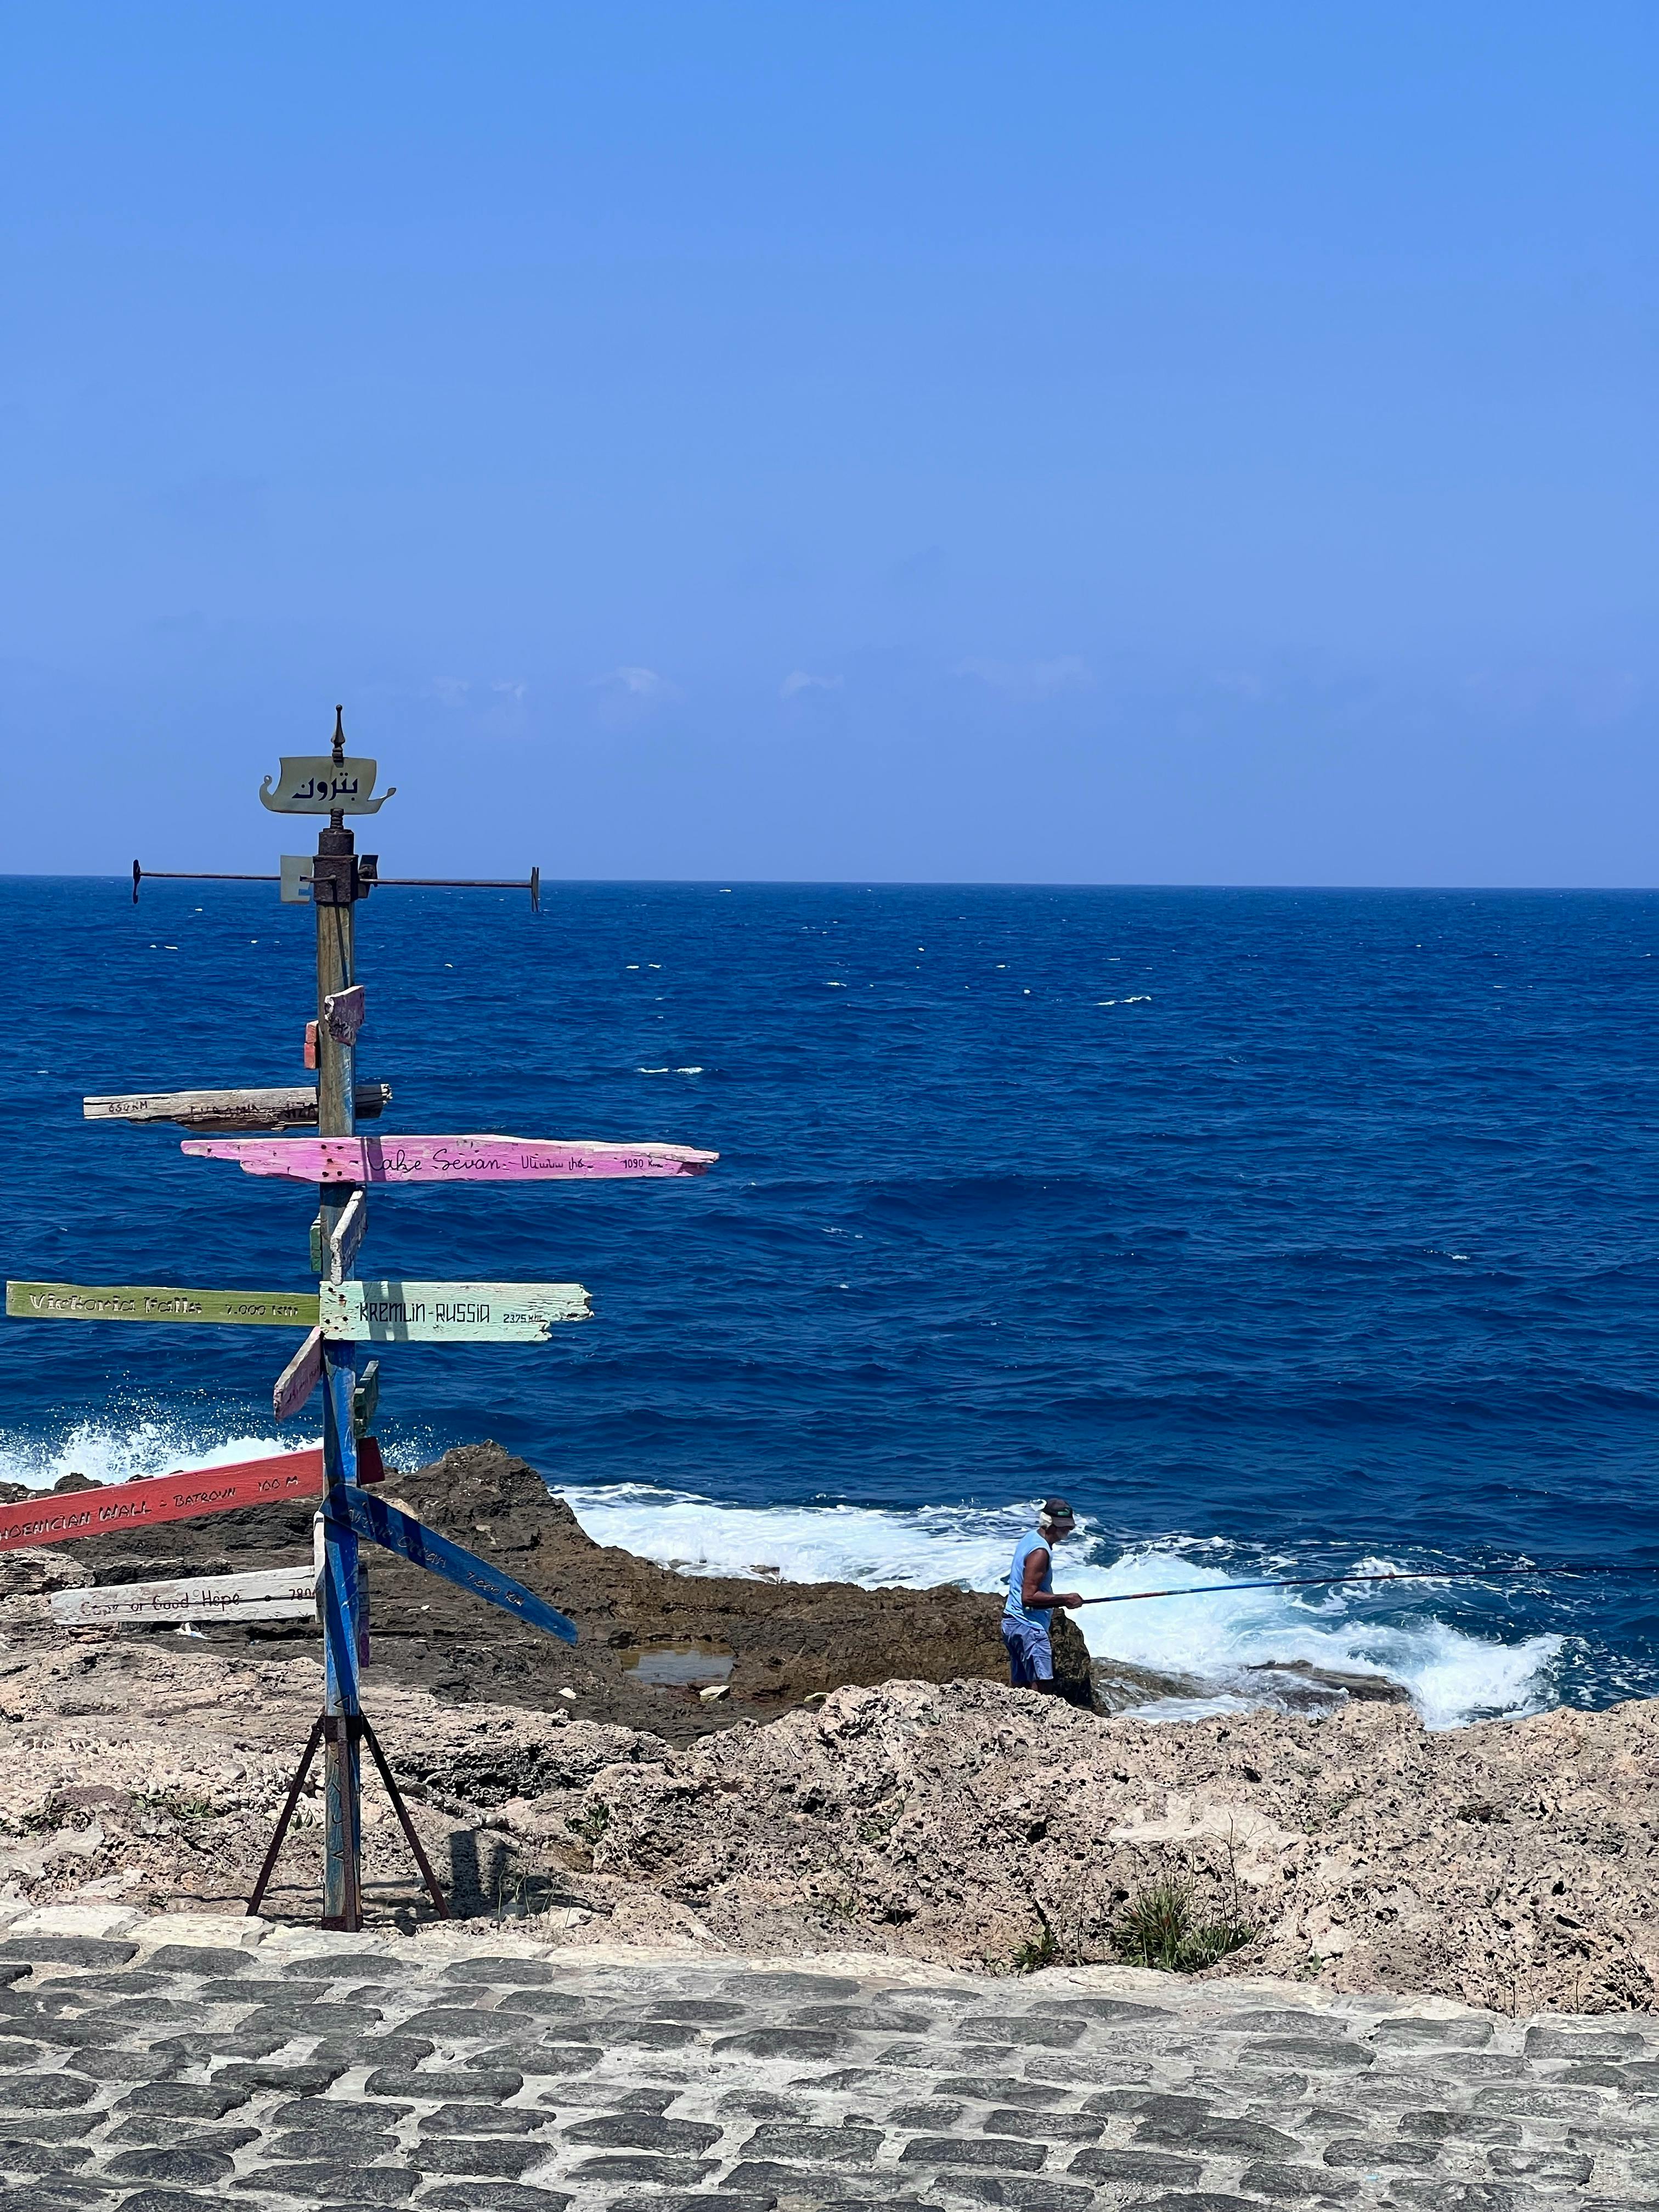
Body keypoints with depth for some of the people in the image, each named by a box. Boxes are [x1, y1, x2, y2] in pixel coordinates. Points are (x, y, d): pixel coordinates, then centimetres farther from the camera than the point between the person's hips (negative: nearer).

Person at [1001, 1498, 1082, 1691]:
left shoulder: (1030, 1538, 11)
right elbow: (1029, 1597, -24)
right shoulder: (1040, 1552, -19)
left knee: (1018, 1687, 10)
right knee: (1042, 1689, -13)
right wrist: (1065, 1599, -17)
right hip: (1028, 1627, -10)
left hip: (1013, 1623, 10)